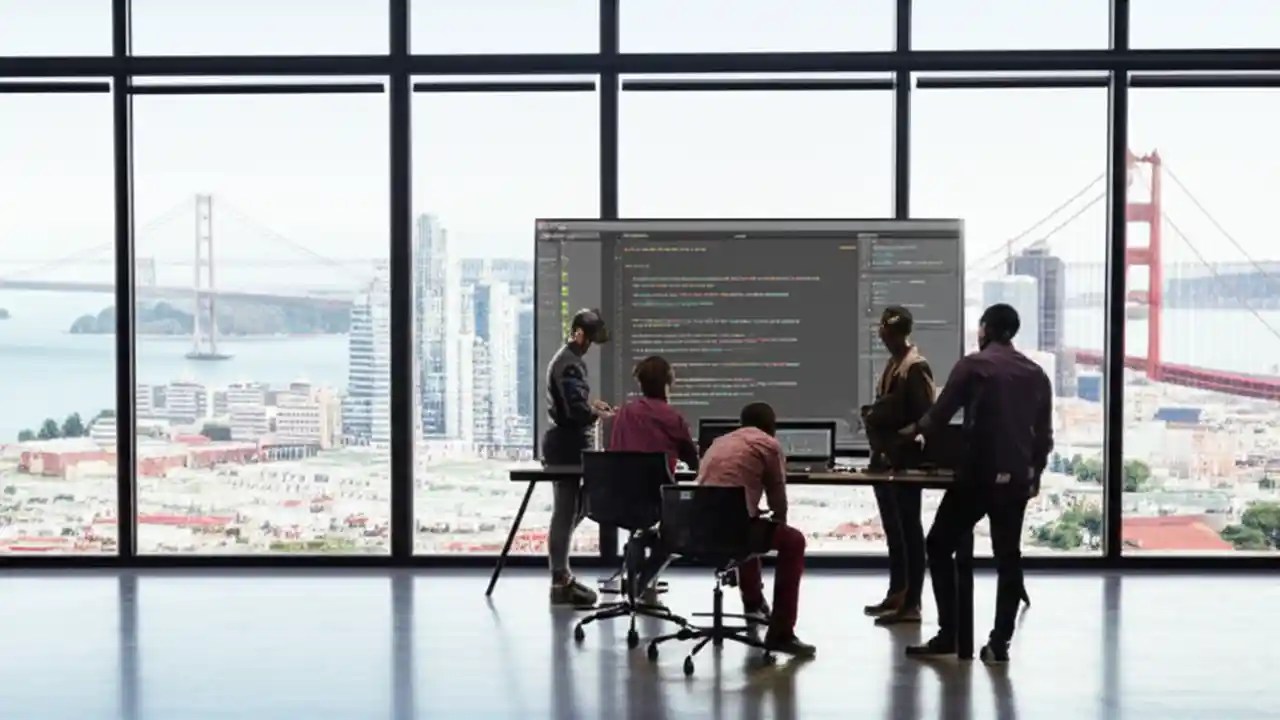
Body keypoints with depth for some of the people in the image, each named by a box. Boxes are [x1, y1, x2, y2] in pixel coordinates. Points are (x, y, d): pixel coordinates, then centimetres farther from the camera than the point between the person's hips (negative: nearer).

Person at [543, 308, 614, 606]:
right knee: (566, 512, -5)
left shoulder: (566, 359, 16)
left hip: (566, 443, 11)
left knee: (572, 510, 15)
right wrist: (602, 414, -10)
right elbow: (576, 410, -24)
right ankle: (561, 583, 1)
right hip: (567, 445, -11)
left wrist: (591, 405, 13)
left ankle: (562, 576, 22)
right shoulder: (570, 364, -17)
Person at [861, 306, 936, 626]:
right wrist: (872, 415, 5)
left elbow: (924, 415, -18)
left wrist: (900, 446, -18)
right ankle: (896, 593, 27)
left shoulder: (916, 366, -14)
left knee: (909, 529, -3)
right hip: (885, 457, 9)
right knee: (893, 528, 16)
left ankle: (911, 603, 2)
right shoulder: (893, 363, 14)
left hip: (904, 460, -9)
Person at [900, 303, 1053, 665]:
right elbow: (1044, 434, 12)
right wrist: (1035, 472, 25)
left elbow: (941, 413, -3)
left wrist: (915, 430, 16)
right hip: (1018, 478, 5)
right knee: (1008, 557, 12)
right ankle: (999, 642, 8)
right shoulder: (1036, 374, 10)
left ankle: (947, 635, 1)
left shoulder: (973, 365, -5)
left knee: (940, 546, 6)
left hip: (979, 474, -5)